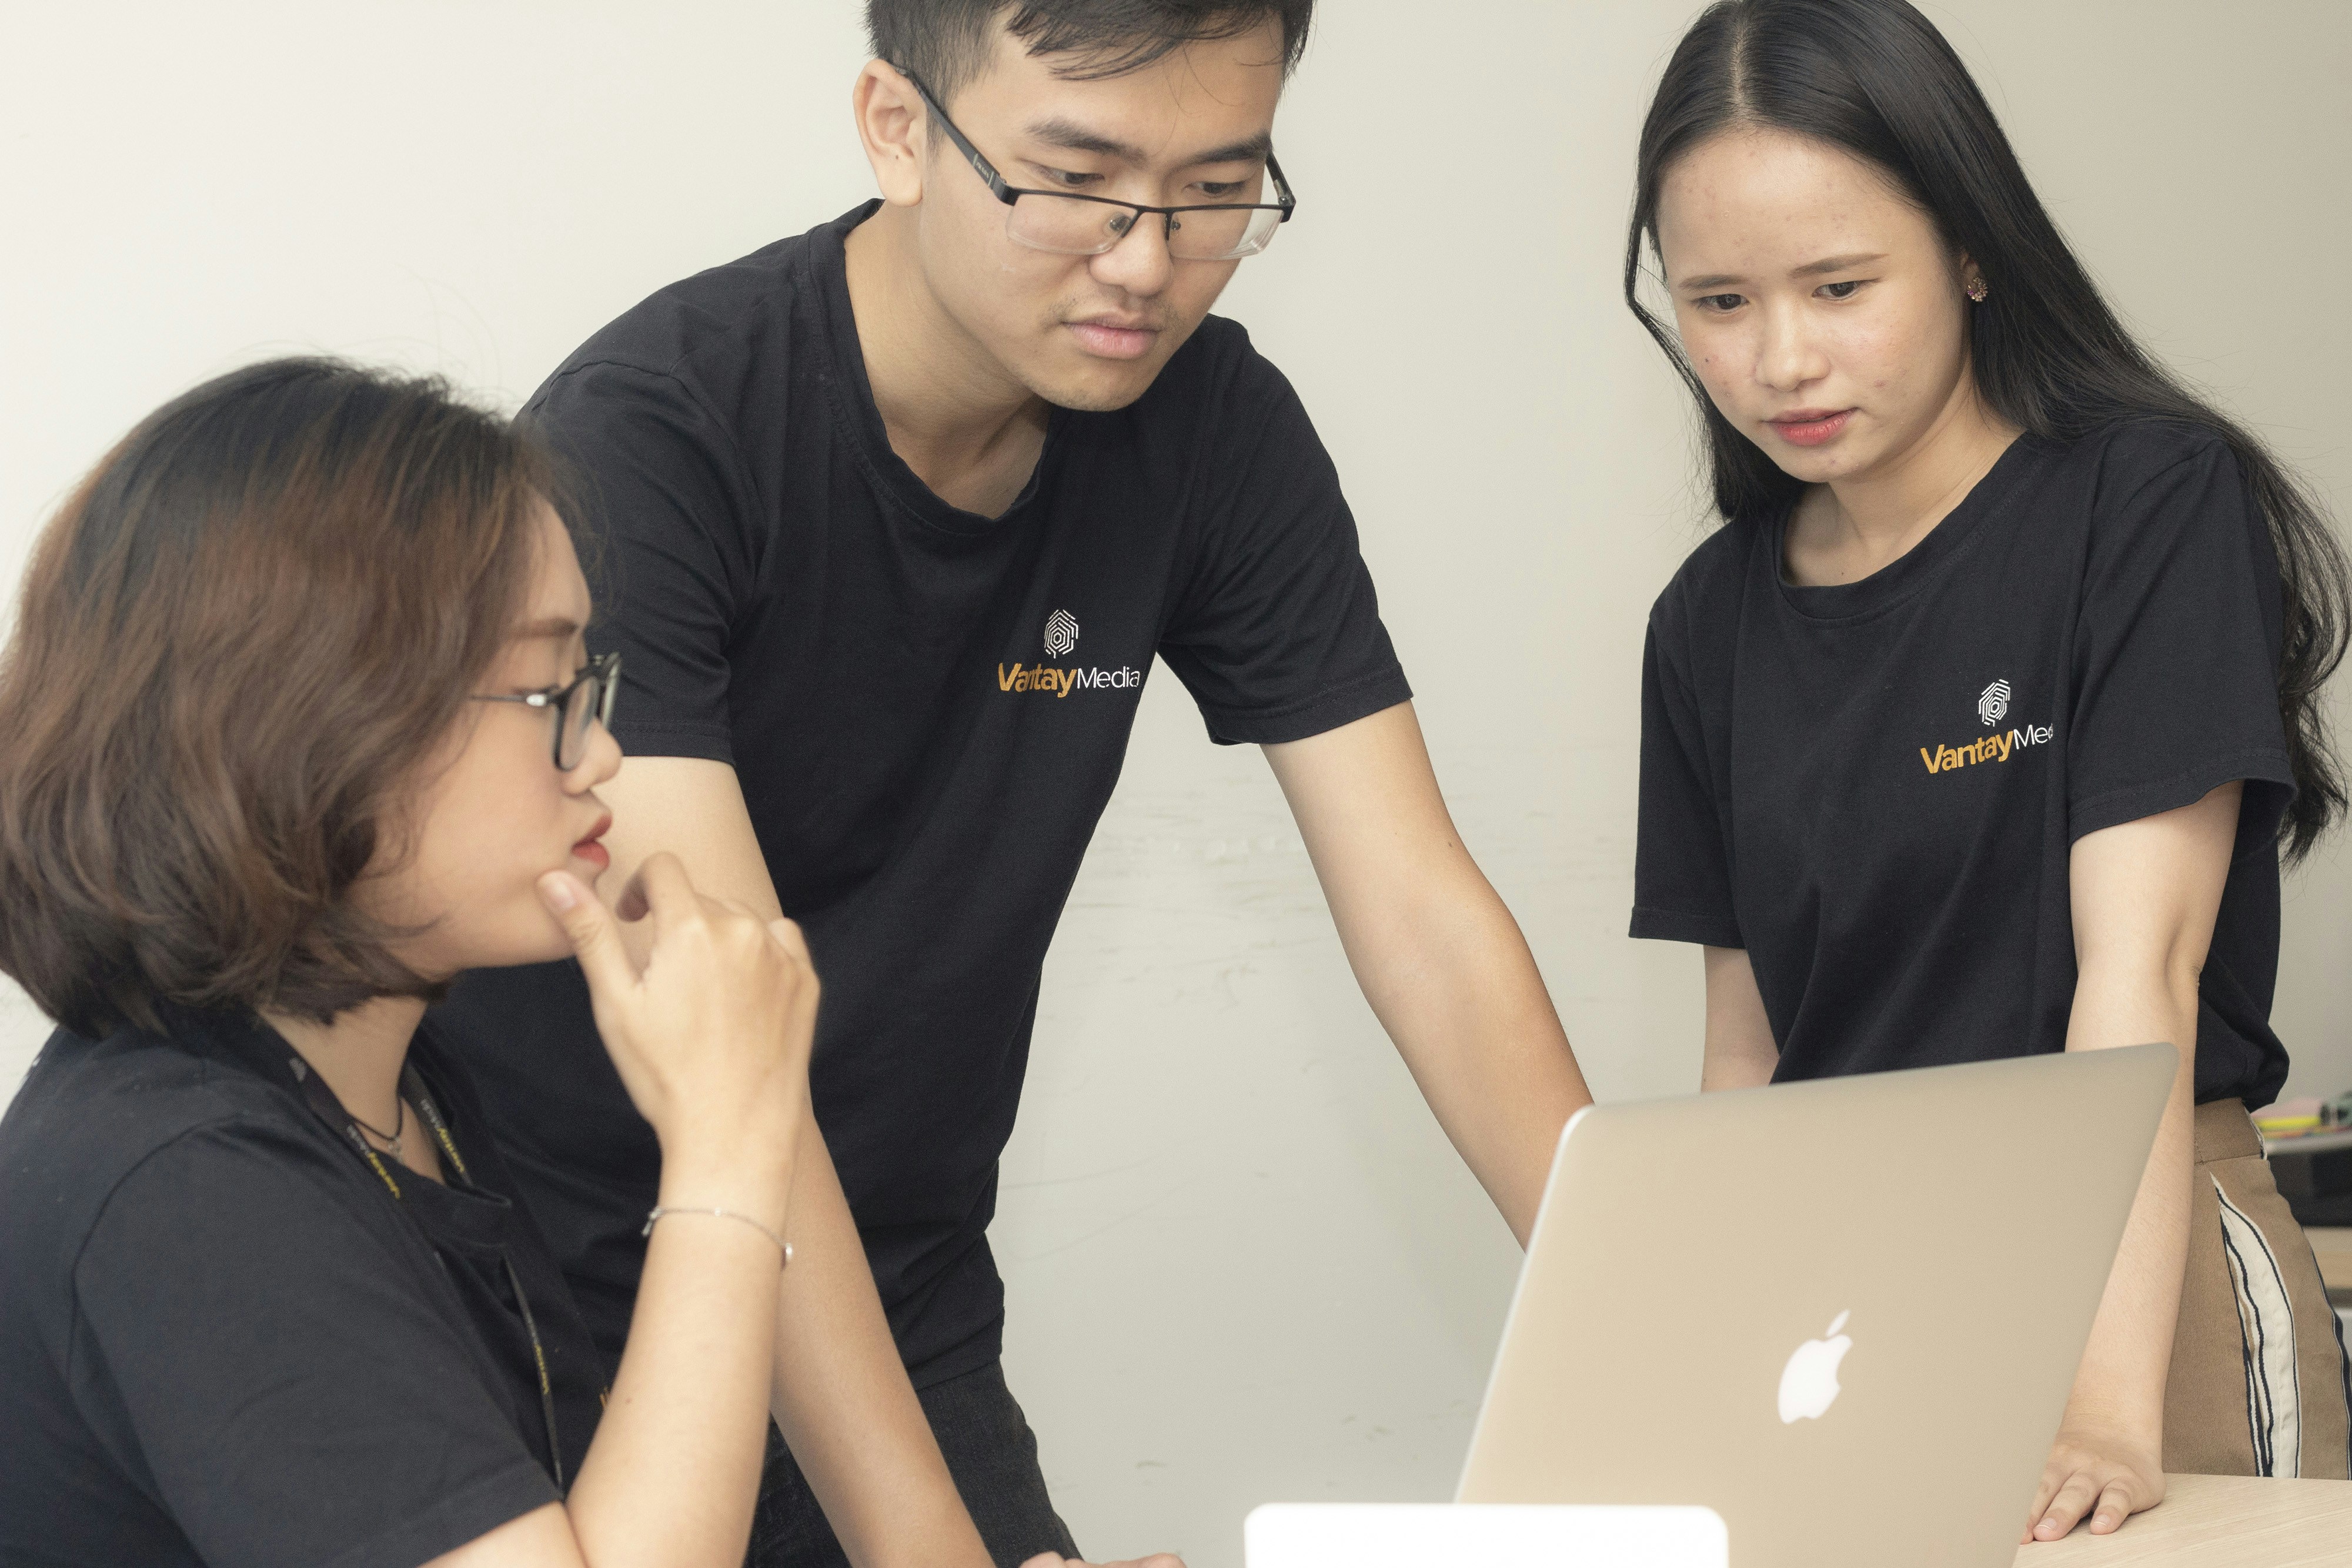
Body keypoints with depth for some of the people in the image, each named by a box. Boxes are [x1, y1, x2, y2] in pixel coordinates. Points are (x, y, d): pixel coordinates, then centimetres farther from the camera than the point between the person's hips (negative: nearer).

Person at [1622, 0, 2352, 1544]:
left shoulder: (2153, 505, -6)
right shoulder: (1715, 619, 8)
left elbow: (2138, 967, -15)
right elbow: (1746, 1039, 10)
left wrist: (2108, 1394, -25)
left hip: (2125, 1251, -4)